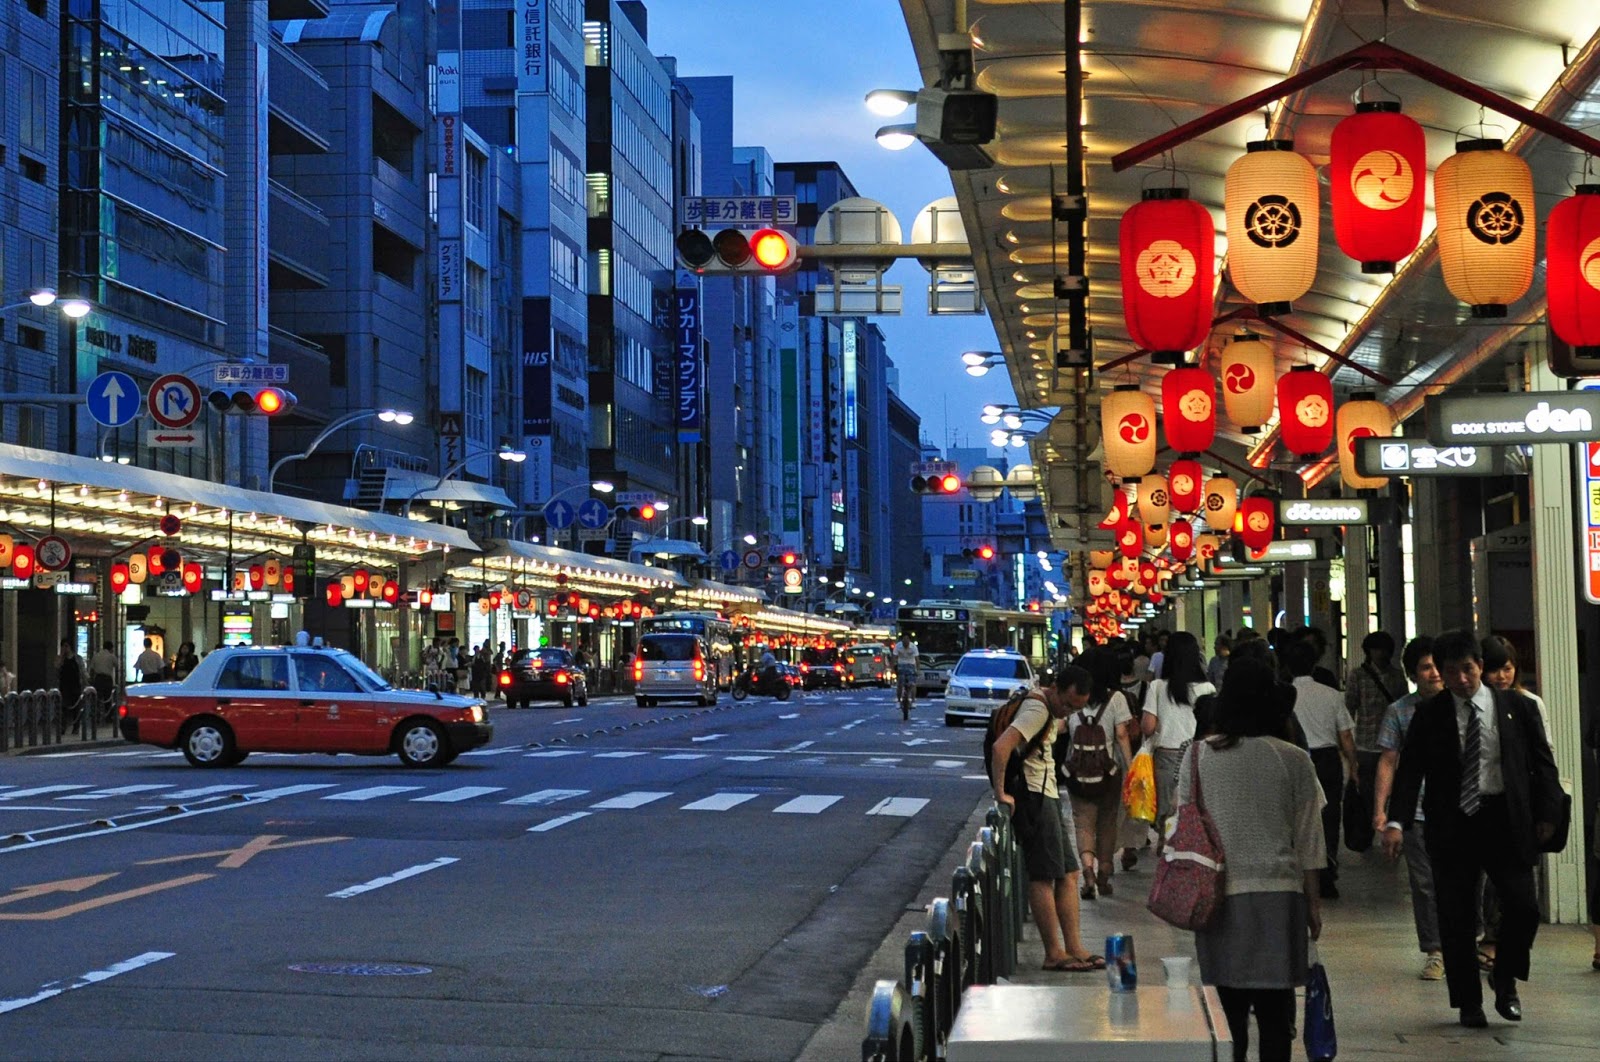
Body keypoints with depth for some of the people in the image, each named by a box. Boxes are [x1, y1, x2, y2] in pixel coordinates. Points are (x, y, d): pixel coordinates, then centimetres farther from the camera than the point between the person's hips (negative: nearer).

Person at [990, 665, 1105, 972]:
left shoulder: (1050, 708, 14)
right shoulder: (1037, 710, -17)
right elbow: (1001, 747, -28)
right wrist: (1001, 793, -25)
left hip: (1047, 797, 10)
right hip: (1034, 798, -10)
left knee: (1066, 875, 9)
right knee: (1044, 877, -8)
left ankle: (1074, 948, 10)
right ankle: (1054, 953, -5)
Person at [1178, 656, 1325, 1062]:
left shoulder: (1198, 757, -2)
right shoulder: (1293, 760, -4)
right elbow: (1307, 837, 0)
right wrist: (1313, 899, 10)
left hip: (1220, 895, 1)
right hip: (1278, 894, -1)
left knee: (1229, 1004, 6)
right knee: (1274, 1006, 5)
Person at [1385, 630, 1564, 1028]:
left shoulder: (1517, 707, 4)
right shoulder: (1429, 715, 2)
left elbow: (1543, 763, 9)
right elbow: (1409, 770, -3)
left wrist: (1547, 813, -1)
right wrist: (1396, 821, -15)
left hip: (1505, 819, 0)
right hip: (1452, 823, 0)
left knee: (1522, 906, -8)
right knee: (1456, 918, 3)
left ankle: (1505, 981, 18)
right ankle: (1468, 1003, 16)